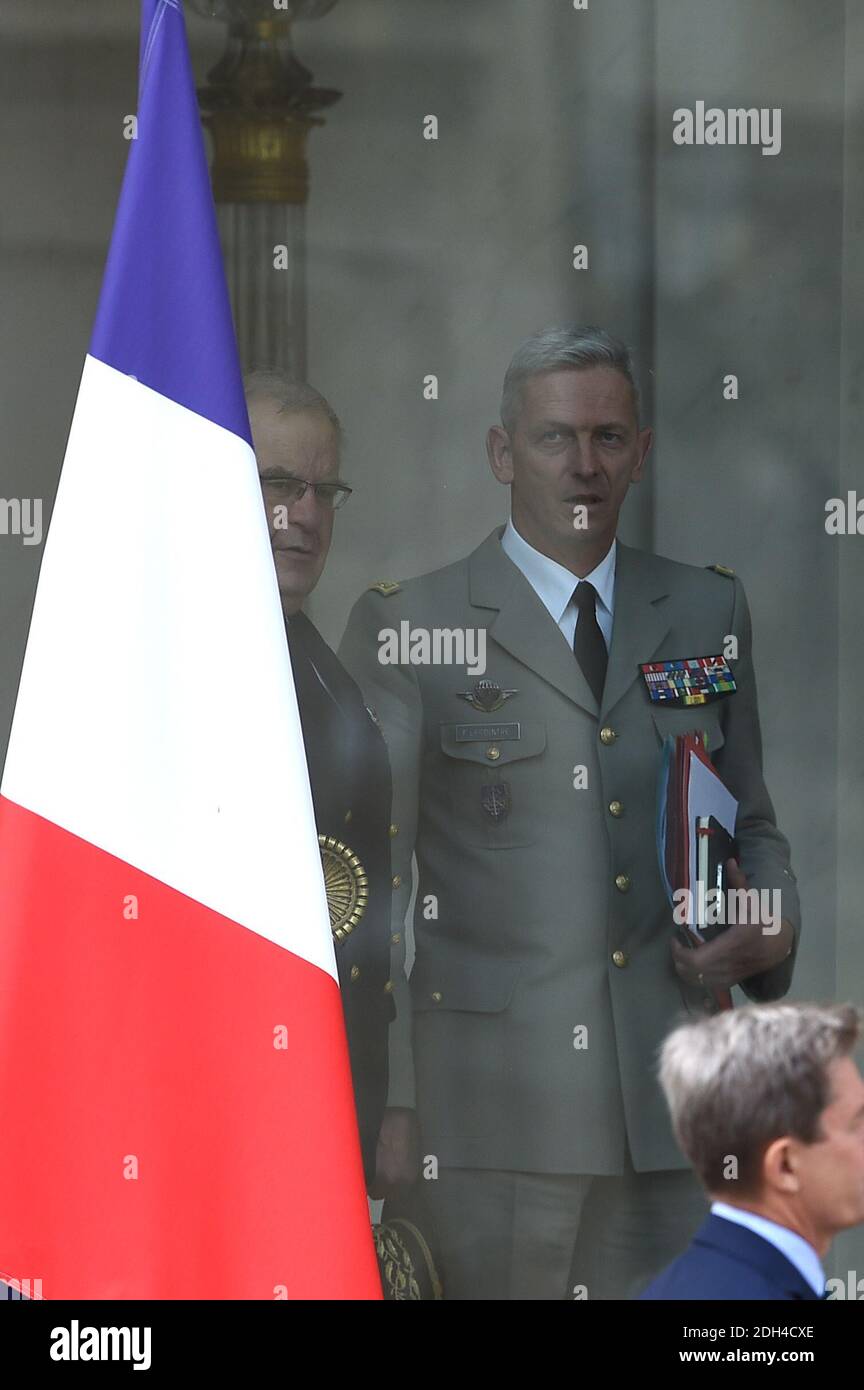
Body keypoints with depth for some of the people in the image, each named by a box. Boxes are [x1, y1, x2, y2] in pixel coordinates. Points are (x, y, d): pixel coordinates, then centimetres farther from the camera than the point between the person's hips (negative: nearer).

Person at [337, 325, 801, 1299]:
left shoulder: (707, 614, 15)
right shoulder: (407, 628, 2)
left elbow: (752, 825, 23)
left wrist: (774, 924, -1)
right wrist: (384, 1103, -7)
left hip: (671, 1102, 3)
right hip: (494, 1104, -3)